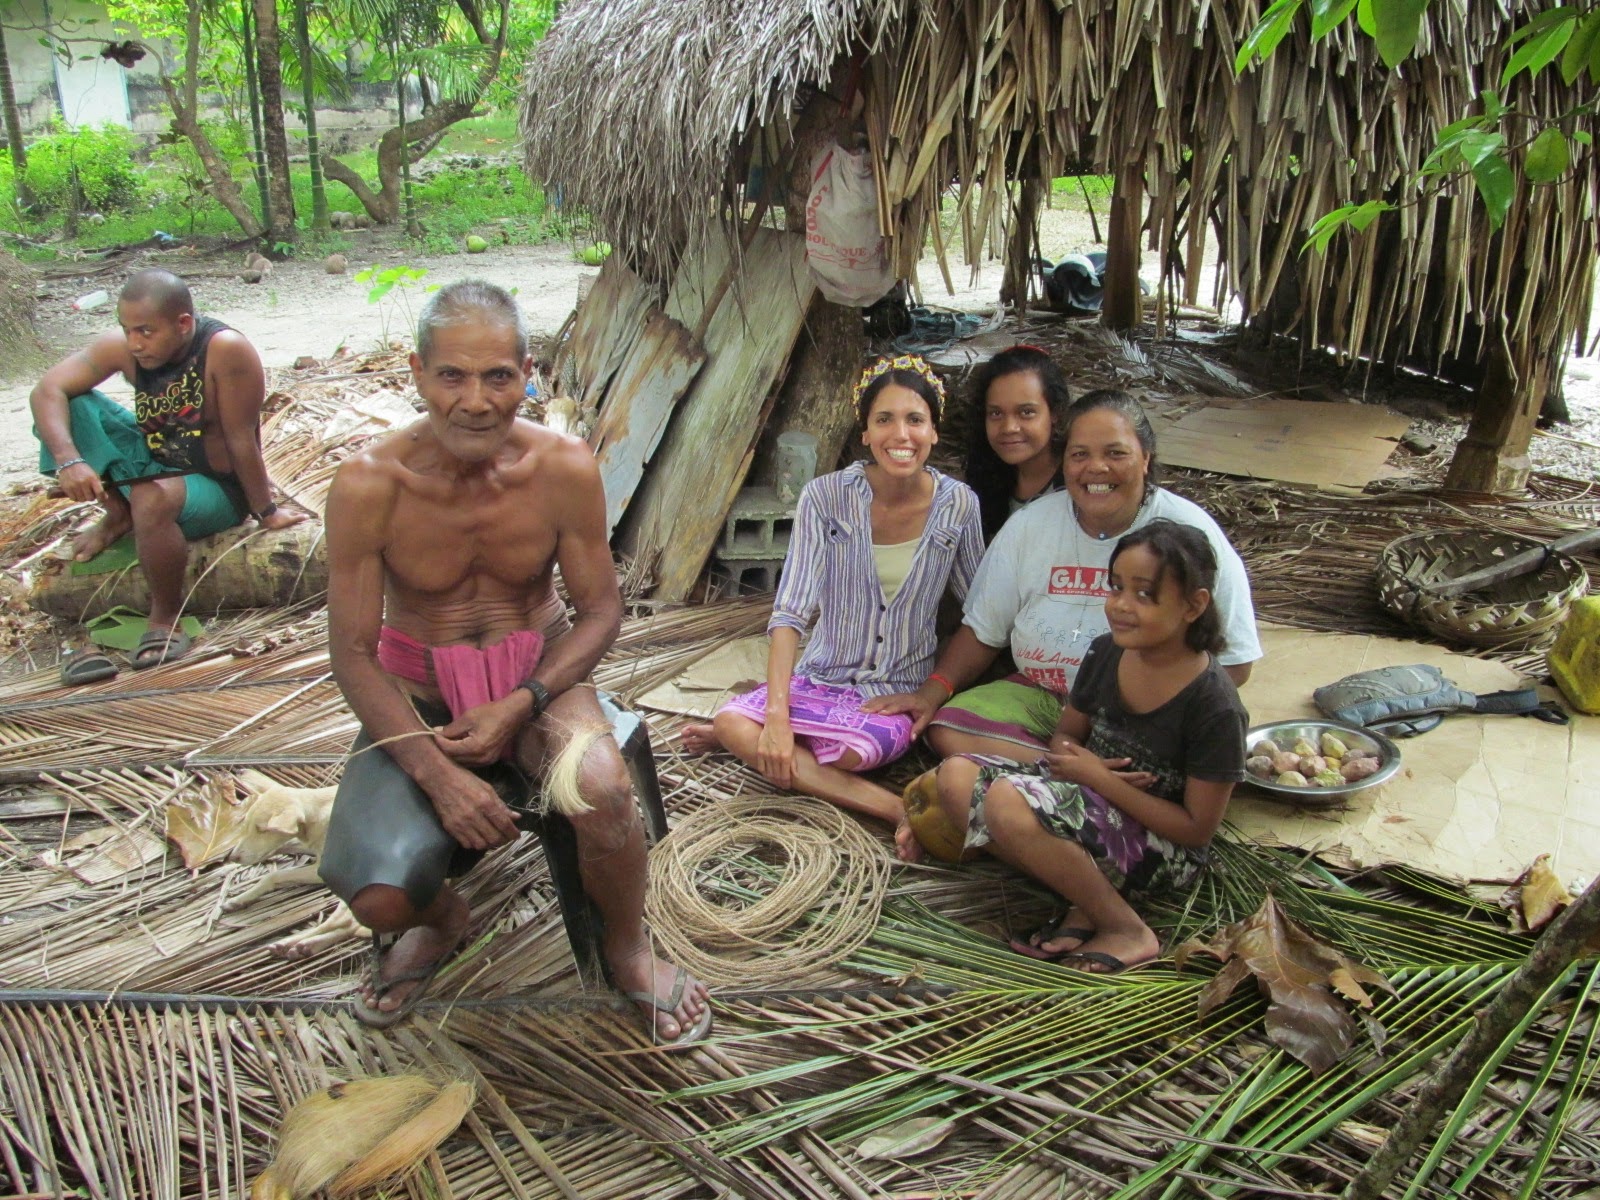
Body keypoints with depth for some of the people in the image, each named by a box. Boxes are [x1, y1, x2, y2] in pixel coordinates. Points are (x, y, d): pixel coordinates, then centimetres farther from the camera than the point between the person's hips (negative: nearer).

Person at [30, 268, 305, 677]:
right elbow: (47, 390, -15)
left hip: (217, 486, -6)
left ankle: (166, 617, -13)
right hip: (152, 461, 6)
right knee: (67, 407, -11)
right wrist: (68, 460, -31)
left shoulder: (226, 349, -29)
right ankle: (118, 514, 2)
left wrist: (266, 511, -14)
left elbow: (241, 440, -23)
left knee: (153, 498, -38)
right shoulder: (122, 347, -13)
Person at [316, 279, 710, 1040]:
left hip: (538, 676, 1)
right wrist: (436, 772, -24)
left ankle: (628, 948, 1)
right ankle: (439, 918, 19)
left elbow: (599, 612, -4)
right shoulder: (369, 484, -17)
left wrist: (519, 706, -20)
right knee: (378, 896, -22)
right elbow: (353, 653, -13)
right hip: (416, 696, 0)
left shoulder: (565, 470, -14)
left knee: (601, 790, -33)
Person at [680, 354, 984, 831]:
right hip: (821, 677, 1)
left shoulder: (959, 505, -7)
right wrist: (776, 714, -24)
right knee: (732, 720, -27)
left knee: (857, 748, -34)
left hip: (902, 690, 0)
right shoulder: (826, 497, -10)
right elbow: (790, 611, -14)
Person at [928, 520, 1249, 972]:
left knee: (1008, 801, -31)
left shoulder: (1213, 705, -19)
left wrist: (1099, 777, -18)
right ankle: (1091, 897, -11)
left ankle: (1128, 931, -14)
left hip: (1163, 853, -8)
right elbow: (1065, 735, 13)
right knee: (956, 776, -12)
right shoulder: (1106, 653, -1)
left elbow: (1196, 829, -16)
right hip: (1092, 805, 8)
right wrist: (1068, 758, -12)